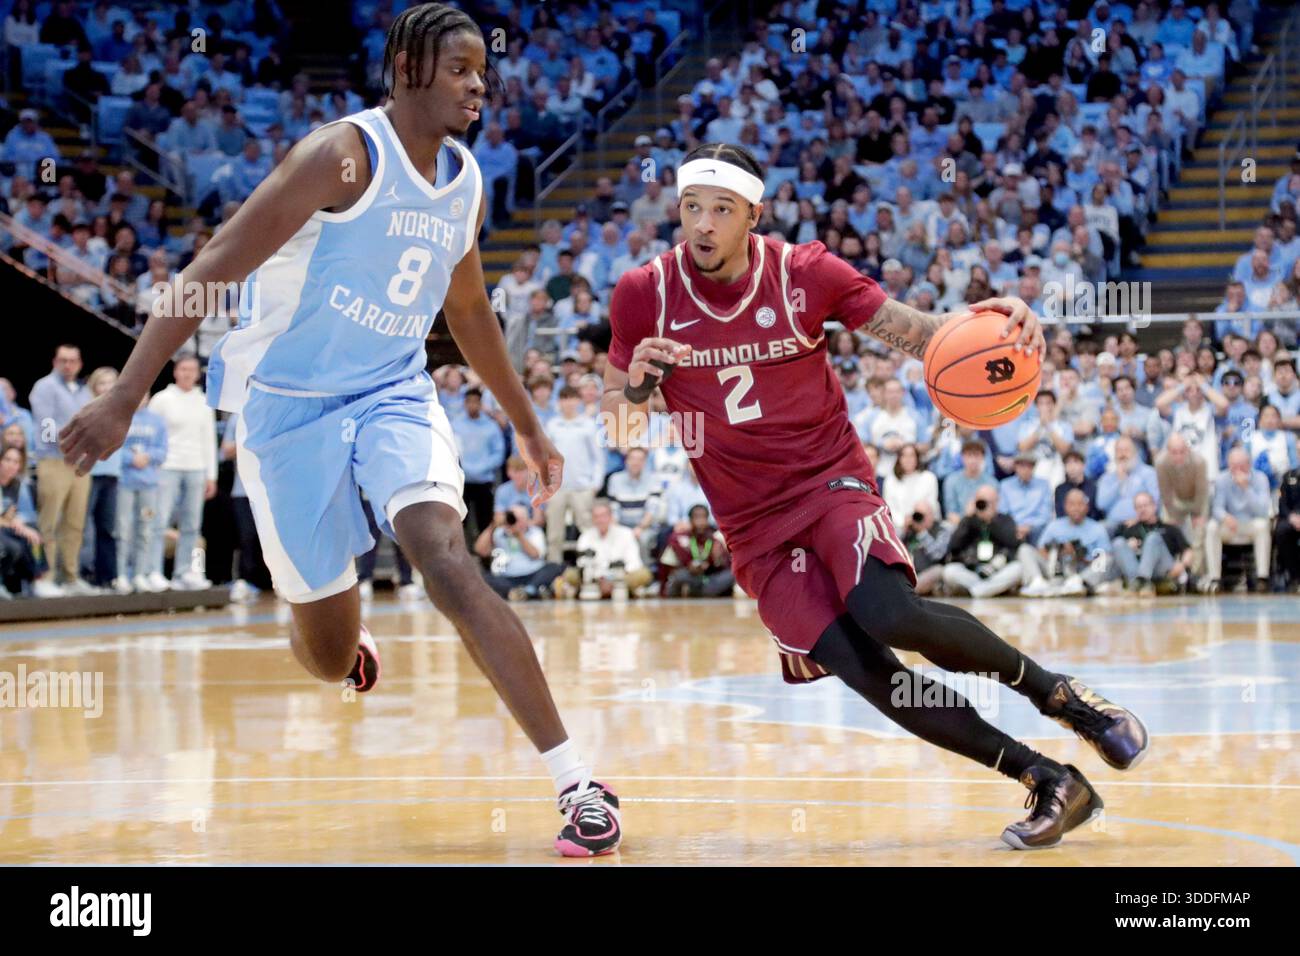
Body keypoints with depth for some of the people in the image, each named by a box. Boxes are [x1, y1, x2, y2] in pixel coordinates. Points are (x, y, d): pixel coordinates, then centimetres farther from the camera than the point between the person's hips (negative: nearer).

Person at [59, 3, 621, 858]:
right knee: (331, 659, 6)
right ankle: (353, 647, 48)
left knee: (448, 563, -25)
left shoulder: (466, 181, 4)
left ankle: (578, 785, -27)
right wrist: (125, 399, -28)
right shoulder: (345, 154, -17)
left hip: (396, 394, 4)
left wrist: (528, 426, 27)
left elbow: (470, 311, 22)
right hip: (288, 404, -4)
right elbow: (214, 268, -21)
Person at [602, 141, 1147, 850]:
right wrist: (637, 386, -21)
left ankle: (1057, 692, -7)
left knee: (891, 615, -30)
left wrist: (989, 321, -23)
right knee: (863, 671, -14)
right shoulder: (644, 297, -6)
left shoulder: (805, 273, -8)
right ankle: (1048, 783, -5)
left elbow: (918, 334, -2)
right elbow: (615, 430, 2)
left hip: (832, 480, -2)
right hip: (753, 526, 2)